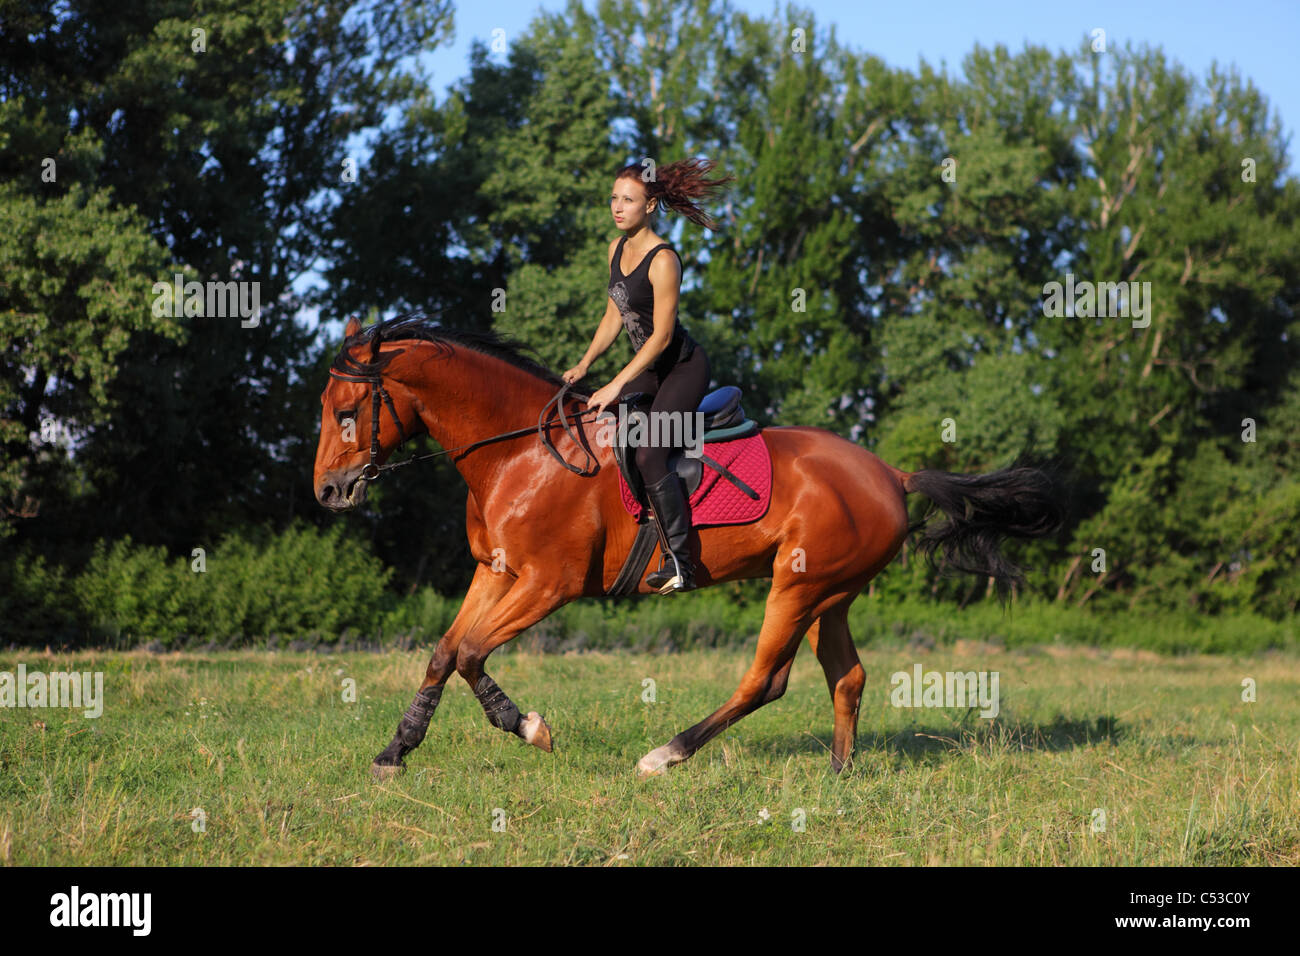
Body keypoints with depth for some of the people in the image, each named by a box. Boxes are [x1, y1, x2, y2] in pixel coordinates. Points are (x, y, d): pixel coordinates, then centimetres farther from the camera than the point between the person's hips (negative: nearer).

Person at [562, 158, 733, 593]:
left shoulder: (662, 260, -22)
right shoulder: (617, 248, 4)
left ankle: (679, 563, -25)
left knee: (648, 452, -25)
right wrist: (583, 366, 5)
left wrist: (618, 385, -24)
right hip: (652, 369, 9)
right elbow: (614, 316, 14)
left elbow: (661, 335, -23)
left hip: (684, 367, -9)